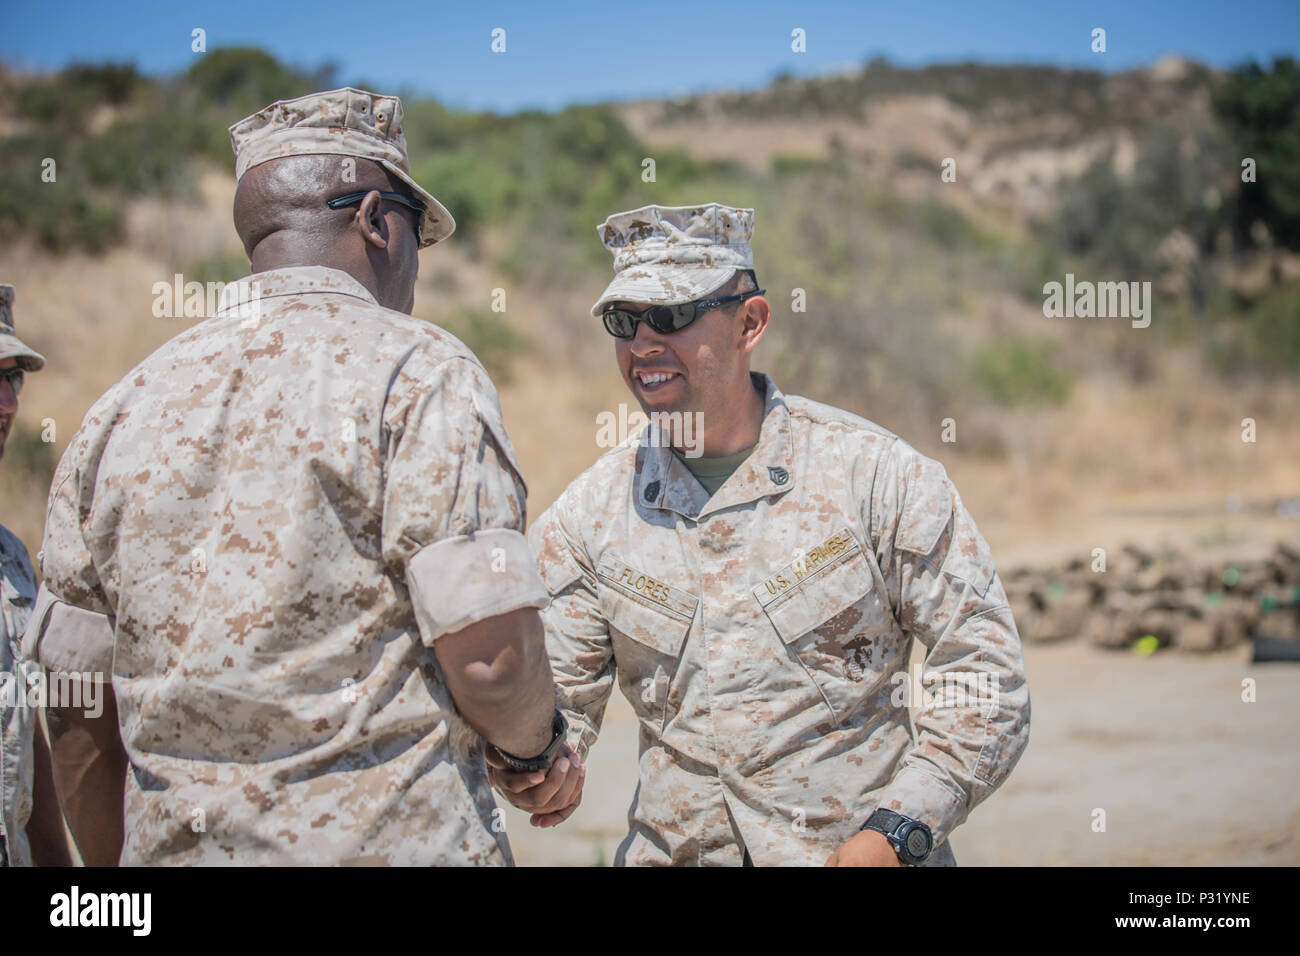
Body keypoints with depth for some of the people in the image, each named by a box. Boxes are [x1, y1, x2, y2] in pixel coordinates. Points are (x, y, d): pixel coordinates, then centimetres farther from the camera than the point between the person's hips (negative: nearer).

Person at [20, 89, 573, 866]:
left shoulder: (120, 413, 9)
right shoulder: (418, 372, -8)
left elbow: (80, 722, 11)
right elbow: (490, 660, -17)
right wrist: (537, 743, 5)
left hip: (174, 847, 6)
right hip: (393, 841, -5)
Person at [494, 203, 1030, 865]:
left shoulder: (876, 475, -2)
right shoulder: (585, 517, 6)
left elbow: (983, 665, -1)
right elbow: (553, 692, 7)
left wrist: (895, 835, -10)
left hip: (857, 849, -3)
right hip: (673, 851, 3)